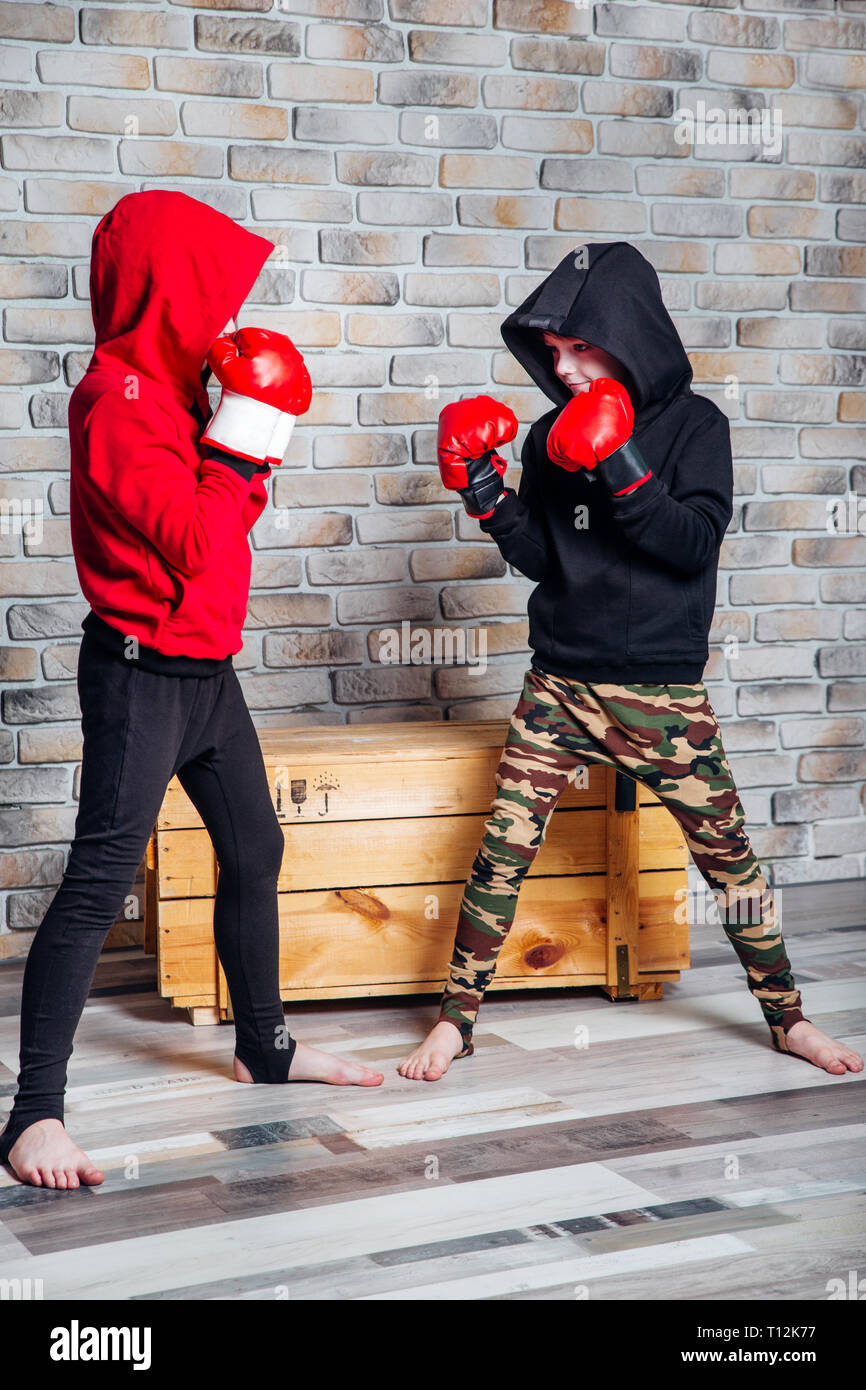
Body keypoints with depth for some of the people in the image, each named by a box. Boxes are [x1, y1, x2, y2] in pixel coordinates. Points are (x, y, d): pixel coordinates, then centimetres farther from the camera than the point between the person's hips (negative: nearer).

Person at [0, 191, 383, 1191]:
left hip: (205, 667, 10)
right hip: (142, 671, -10)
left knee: (254, 851, 17)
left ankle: (264, 1045, 34)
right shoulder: (118, 399, -17)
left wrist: (251, 448, 4)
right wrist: (235, 441, -14)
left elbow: (222, 517, 18)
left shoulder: (173, 384, 12)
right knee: (100, 882, -10)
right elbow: (194, 543, -21)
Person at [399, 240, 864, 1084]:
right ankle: (455, 1021, 8)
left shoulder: (693, 425, -2)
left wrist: (624, 472, -23)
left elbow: (697, 543, -13)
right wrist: (487, 497, -7)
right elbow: (540, 558, 8)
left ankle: (787, 1017, 23)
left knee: (728, 854, 5)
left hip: (660, 690, -2)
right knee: (502, 849, -4)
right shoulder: (554, 435, 6)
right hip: (559, 681, 2)